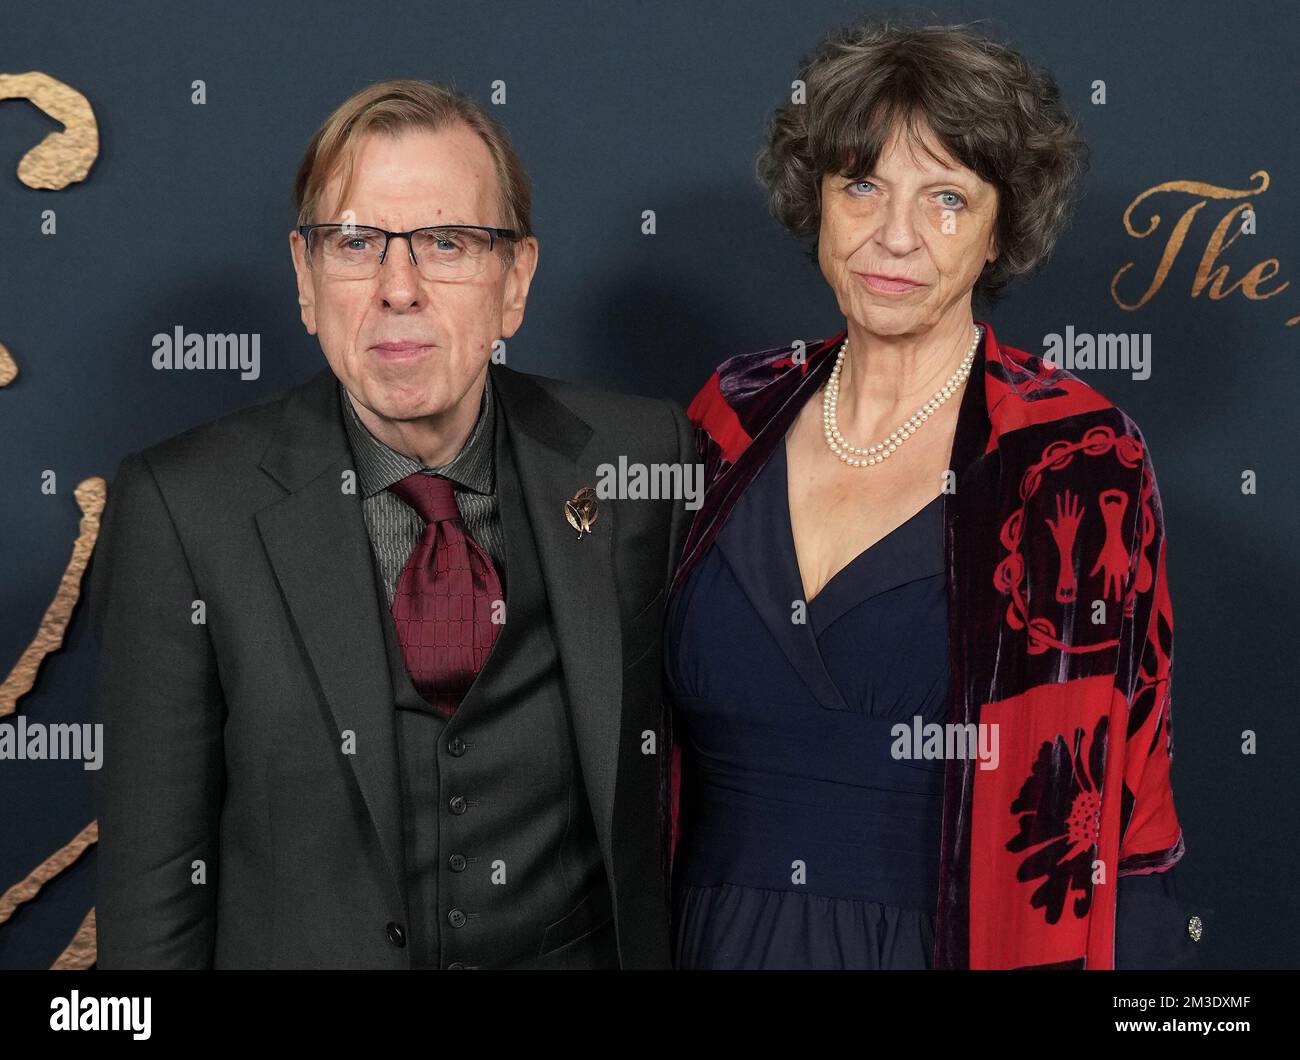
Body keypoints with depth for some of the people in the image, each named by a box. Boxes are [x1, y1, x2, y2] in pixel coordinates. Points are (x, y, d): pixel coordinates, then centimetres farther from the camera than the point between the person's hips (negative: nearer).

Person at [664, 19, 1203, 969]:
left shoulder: (1080, 457, -10)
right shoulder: (733, 419, 0)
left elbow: (1125, 795, -7)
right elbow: (666, 741, 9)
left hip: (960, 938, -3)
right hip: (718, 934, 3)